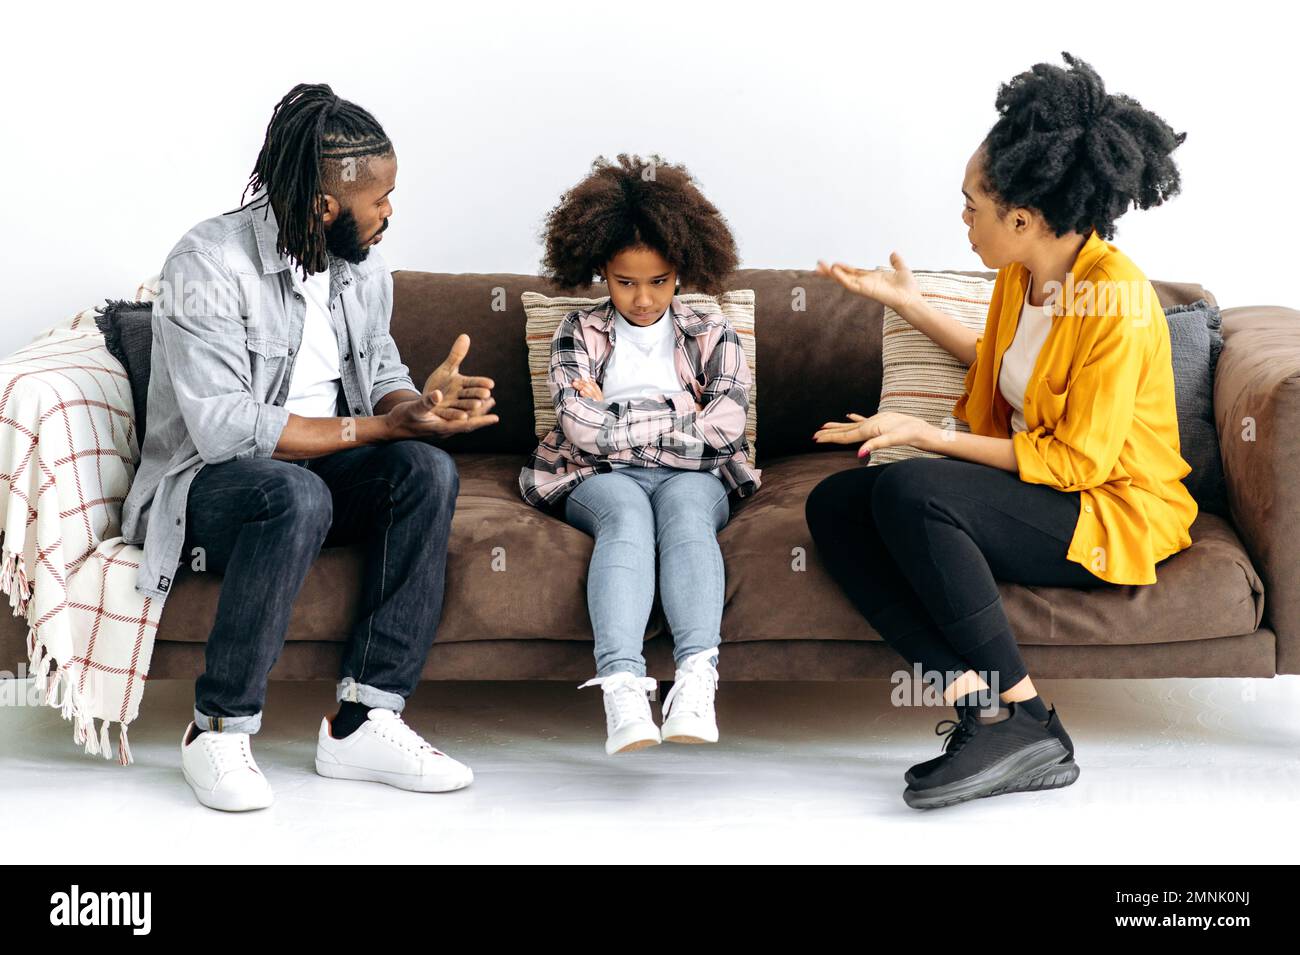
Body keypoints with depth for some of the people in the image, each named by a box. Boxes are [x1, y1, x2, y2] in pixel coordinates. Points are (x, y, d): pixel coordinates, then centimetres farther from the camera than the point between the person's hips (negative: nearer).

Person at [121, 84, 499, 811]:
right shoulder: (210, 264, -19)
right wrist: (375, 427, -24)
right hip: (206, 481, -6)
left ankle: (365, 721, -24)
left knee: (428, 470, -24)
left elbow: (381, 381, 10)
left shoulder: (364, 268, 4)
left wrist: (420, 402, -16)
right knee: (296, 494, -39)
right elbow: (224, 427, -25)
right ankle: (220, 729, -22)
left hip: (322, 469, 6)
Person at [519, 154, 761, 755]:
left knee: (683, 505, -34)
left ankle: (697, 678, -56)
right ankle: (621, 684, -56)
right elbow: (584, 428, -6)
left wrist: (618, 417, -2)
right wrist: (678, 422, 0)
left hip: (693, 479, 1)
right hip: (600, 479, -1)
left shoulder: (710, 333, 15)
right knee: (627, 513, -35)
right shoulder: (578, 334, 13)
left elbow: (725, 426, -3)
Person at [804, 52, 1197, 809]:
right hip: (1030, 484, 9)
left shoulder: (1117, 302, -21)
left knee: (909, 490, -32)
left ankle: (1024, 720, -23)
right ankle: (982, 700, -23)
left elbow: (1079, 461, -21)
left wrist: (932, 437, -18)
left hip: (1115, 515, -9)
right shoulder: (1022, 276, 5)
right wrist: (907, 300, 24)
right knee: (834, 504, -10)